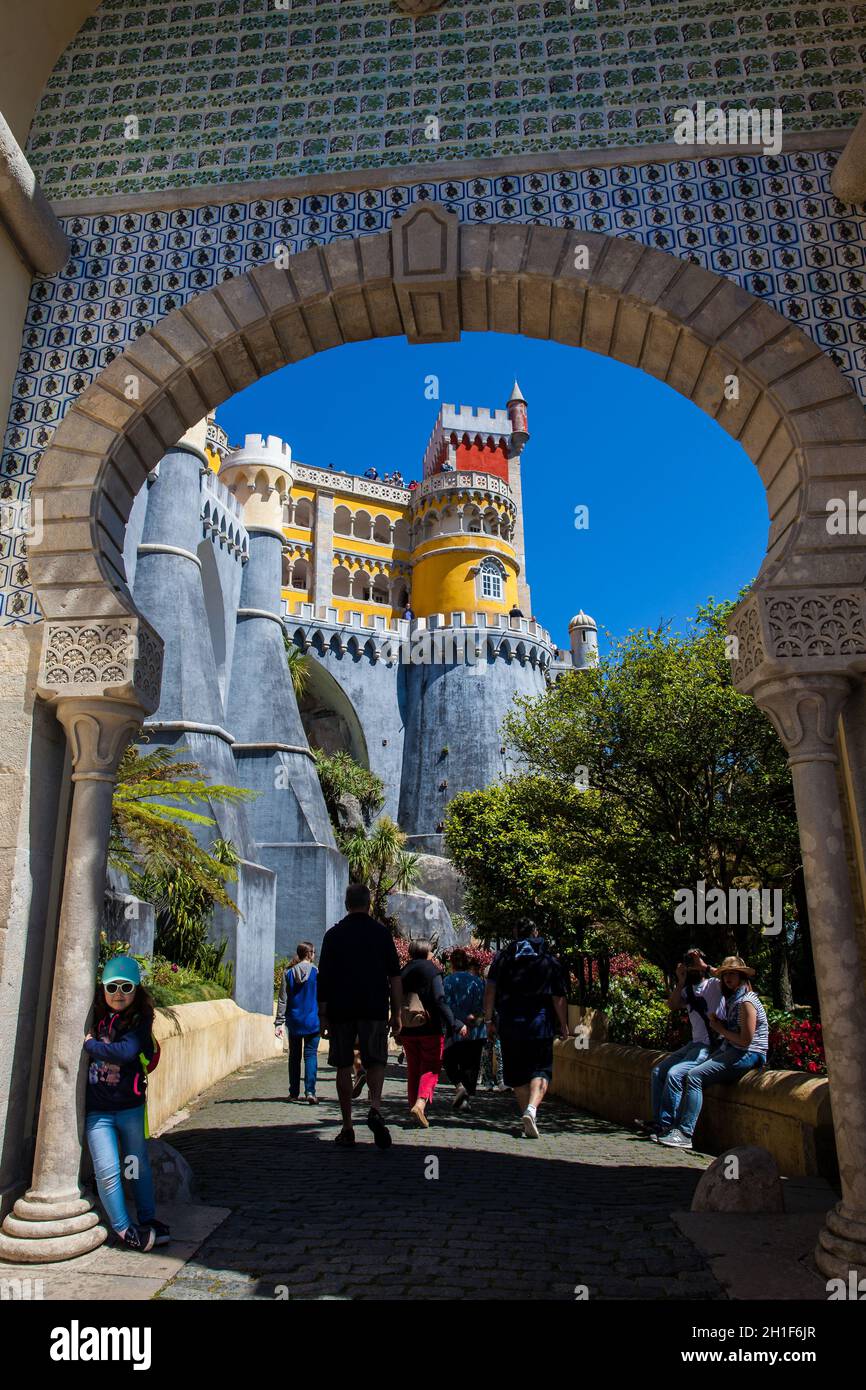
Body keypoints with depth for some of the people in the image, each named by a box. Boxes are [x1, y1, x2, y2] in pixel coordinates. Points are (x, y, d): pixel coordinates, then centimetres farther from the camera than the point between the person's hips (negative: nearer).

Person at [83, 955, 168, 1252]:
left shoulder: (140, 1021, -8)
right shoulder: (94, 1019, -1)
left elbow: (127, 1051, -26)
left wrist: (91, 1045, -16)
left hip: (131, 1107, -1)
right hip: (96, 1110, 1)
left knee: (139, 1165, 12)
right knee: (108, 1170, -7)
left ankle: (147, 1220, 30)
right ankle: (124, 1229, 11)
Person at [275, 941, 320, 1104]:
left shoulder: (288, 973, 0)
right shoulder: (316, 972, -6)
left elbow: (283, 1000, 0)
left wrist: (279, 1022, 3)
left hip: (294, 1022, 2)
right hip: (312, 1021, -2)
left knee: (294, 1056, 14)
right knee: (311, 1055, 0)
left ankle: (294, 1092, 18)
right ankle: (310, 1091, -12)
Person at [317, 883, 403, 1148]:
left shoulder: (334, 934, 3)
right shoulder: (382, 932, 3)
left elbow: (324, 978, 2)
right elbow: (394, 976, 2)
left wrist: (322, 1014, 7)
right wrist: (396, 1013, 7)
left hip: (341, 1009, 1)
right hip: (375, 1009, 0)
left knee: (344, 1067, 9)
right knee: (375, 1061, 7)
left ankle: (347, 1128, 11)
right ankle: (375, 1107, -19)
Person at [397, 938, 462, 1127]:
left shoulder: (403, 972, 7)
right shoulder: (432, 970, -8)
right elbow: (439, 1000, -17)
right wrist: (455, 1025, -16)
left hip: (407, 1031, 5)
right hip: (430, 1029, -5)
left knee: (413, 1069, 15)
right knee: (431, 1068, 2)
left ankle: (414, 1104, 15)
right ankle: (420, 1103, -18)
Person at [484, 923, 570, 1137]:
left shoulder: (502, 957, 7)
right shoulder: (550, 961, 6)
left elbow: (490, 990, 1)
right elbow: (559, 998, 3)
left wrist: (488, 1020, 6)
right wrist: (564, 1025, 13)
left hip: (510, 1023, 1)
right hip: (540, 1023, -1)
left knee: (516, 1073, 13)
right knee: (540, 1070, 2)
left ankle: (527, 1113, 16)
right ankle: (532, 1109, -21)